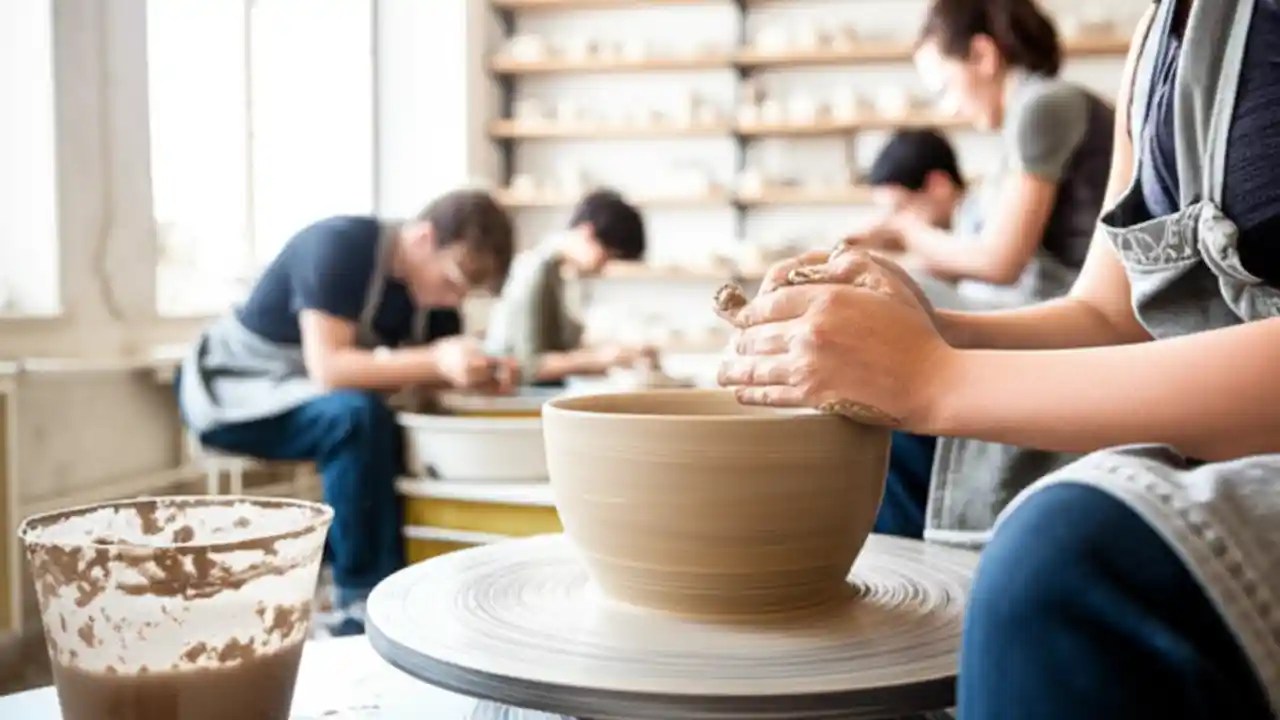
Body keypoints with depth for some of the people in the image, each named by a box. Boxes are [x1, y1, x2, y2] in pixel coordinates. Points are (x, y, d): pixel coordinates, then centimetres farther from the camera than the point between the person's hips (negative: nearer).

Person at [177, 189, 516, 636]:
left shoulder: (435, 276, -5)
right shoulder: (338, 247, -27)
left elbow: (418, 370, -3)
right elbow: (327, 369, -35)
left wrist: (478, 372, -24)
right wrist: (436, 362, -43)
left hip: (307, 397, 7)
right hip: (235, 389, -7)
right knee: (356, 416, -33)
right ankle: (362, 601, -24)